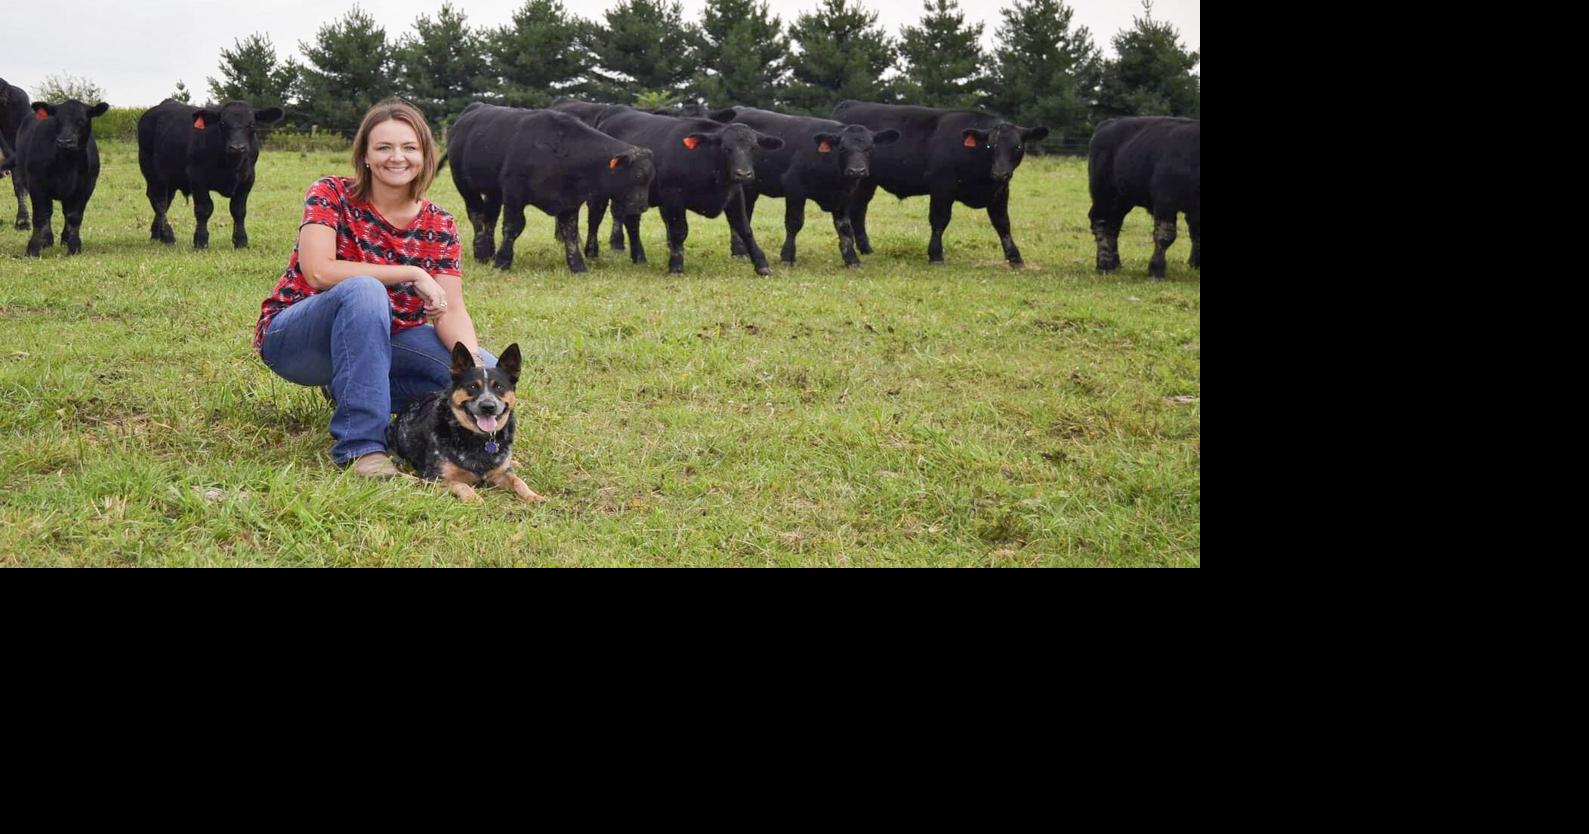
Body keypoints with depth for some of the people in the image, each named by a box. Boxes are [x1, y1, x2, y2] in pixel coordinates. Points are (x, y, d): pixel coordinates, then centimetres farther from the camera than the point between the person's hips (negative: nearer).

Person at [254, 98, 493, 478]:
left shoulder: (439, 228, -2)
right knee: (364, 290, -37)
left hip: (376, 344, 5)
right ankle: (361, 444, -36)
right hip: (293, 339, -5)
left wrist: (474, 360, -31)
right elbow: (318, 272, -27)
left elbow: (451, 310, -11)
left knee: (488, 372, -14)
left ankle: (348, 390, 4)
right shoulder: (332, 196, -12)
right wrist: (411, 275, -27)